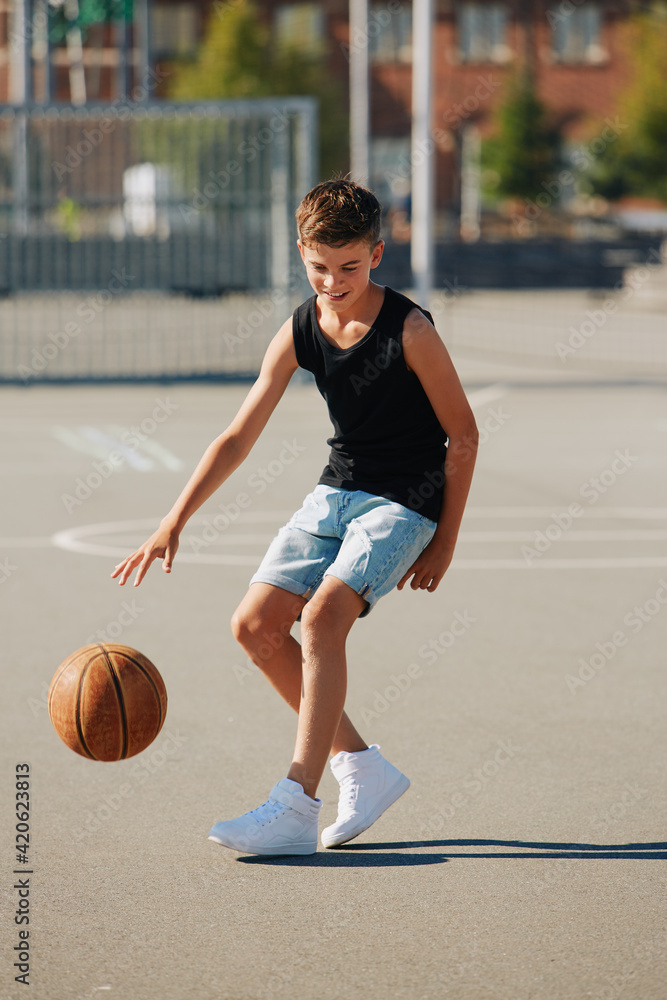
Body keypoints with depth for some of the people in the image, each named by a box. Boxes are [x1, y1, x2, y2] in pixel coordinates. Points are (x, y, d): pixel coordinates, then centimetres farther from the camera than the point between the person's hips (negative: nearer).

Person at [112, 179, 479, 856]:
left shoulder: (410, 331, -17)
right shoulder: (299, 334, -3)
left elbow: (463, 435, -8)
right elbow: (238, 436, -1)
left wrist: (445, 540, -7)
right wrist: (173, 522, -9)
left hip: (406, 500, -7)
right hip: (336, 490, 7)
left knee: (322, 616, -25)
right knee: (256, 623, -4)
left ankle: (297, 808, -26)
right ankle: (360, 768, 8)